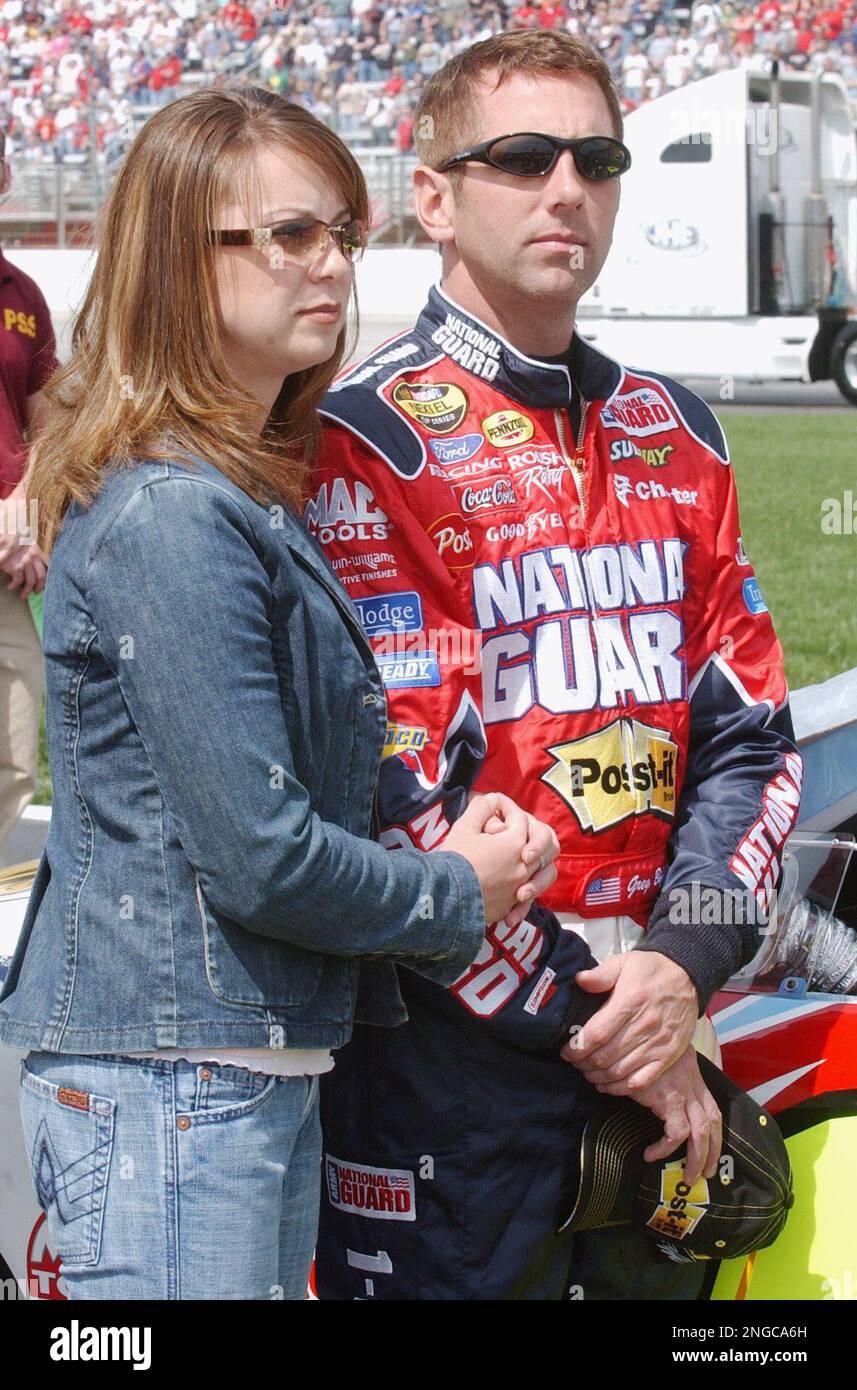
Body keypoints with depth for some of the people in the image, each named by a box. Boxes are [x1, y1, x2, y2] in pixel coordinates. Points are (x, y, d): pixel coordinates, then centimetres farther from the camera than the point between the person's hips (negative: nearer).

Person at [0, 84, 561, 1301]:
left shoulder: (255, 493, 14)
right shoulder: (173, 516, -18)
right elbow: (260, 856, -20)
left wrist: (459, 838, 3)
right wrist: (457, 897, -4)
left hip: (265, 1065, 10)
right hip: (171, 1087, -10)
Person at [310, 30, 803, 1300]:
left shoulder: (675, 434, 12)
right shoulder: (370, 439, -9)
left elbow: (750, 732, 7)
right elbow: (393, 788, -15)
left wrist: (681, 964, -9)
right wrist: (581, 1016, -14)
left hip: (654, 1042, 6)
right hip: (455, 1042, -6)